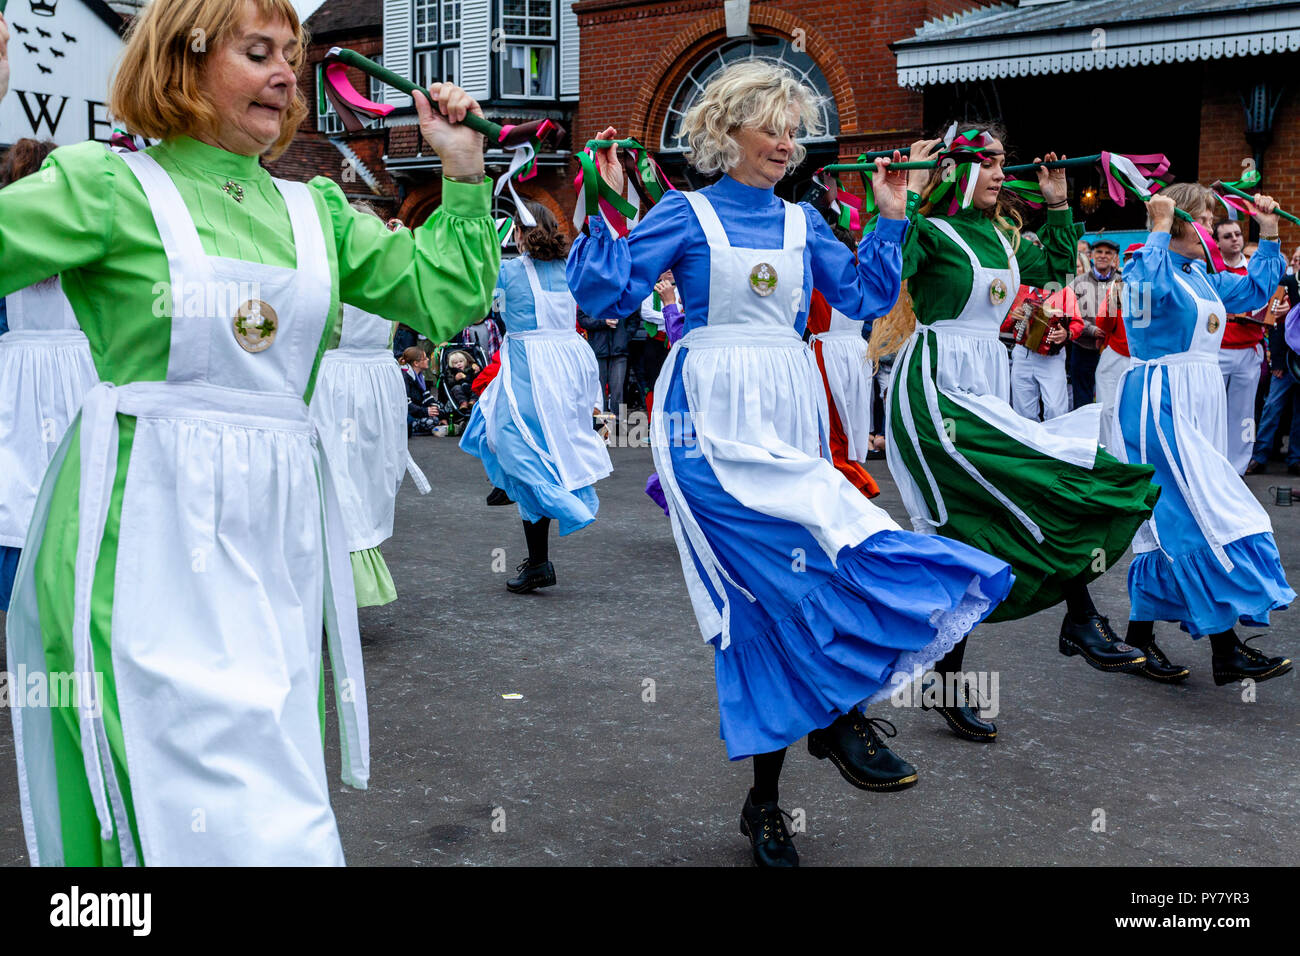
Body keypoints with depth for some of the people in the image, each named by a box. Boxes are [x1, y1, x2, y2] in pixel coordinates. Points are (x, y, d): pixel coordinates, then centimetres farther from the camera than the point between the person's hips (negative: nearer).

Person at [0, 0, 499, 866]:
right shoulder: (111, 186, 0)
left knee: (272, 796, 11)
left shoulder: (314, 210, 15)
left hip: (280, 531, 5)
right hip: (153, 527, -5)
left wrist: (463, 165, 10)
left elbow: (447, 297, 13)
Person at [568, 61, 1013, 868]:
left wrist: (891, 219, 10)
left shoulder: (802, 222, 16)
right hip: (713, 418, -4)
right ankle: (842, 715, -8)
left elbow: (864, 298, 11)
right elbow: (605, 294, -4)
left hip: (791, 414, 5)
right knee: (814, 546, -26)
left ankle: (765, 800, 11)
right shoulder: (687, 214, 3)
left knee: (776, 599, 2)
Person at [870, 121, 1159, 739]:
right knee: (1055, 481, -15)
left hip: (983, 386, 8)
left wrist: (1057, 205, 25)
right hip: (937, 388, -8)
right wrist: (909, 196, -24)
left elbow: (1055, 267, 32)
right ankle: (1082, 619, 2)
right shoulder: (929, 229, -8)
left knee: (967, 537, 6)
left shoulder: (1000, 233, 17)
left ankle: (948, 683, 10)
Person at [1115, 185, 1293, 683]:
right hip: (1160, 403, -9)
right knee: (1203, 516, -14)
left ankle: (1140, 633, 16)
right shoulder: (1145, 263, -8)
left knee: (1174, 519, 9)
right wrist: (1160, 228, -23)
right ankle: (1226, 650, -13)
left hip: (1199, 402, 9)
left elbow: (1255, 291, 28)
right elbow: (1150, 287, -31)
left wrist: (1269, 236, 21)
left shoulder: (1202, 274, 16)